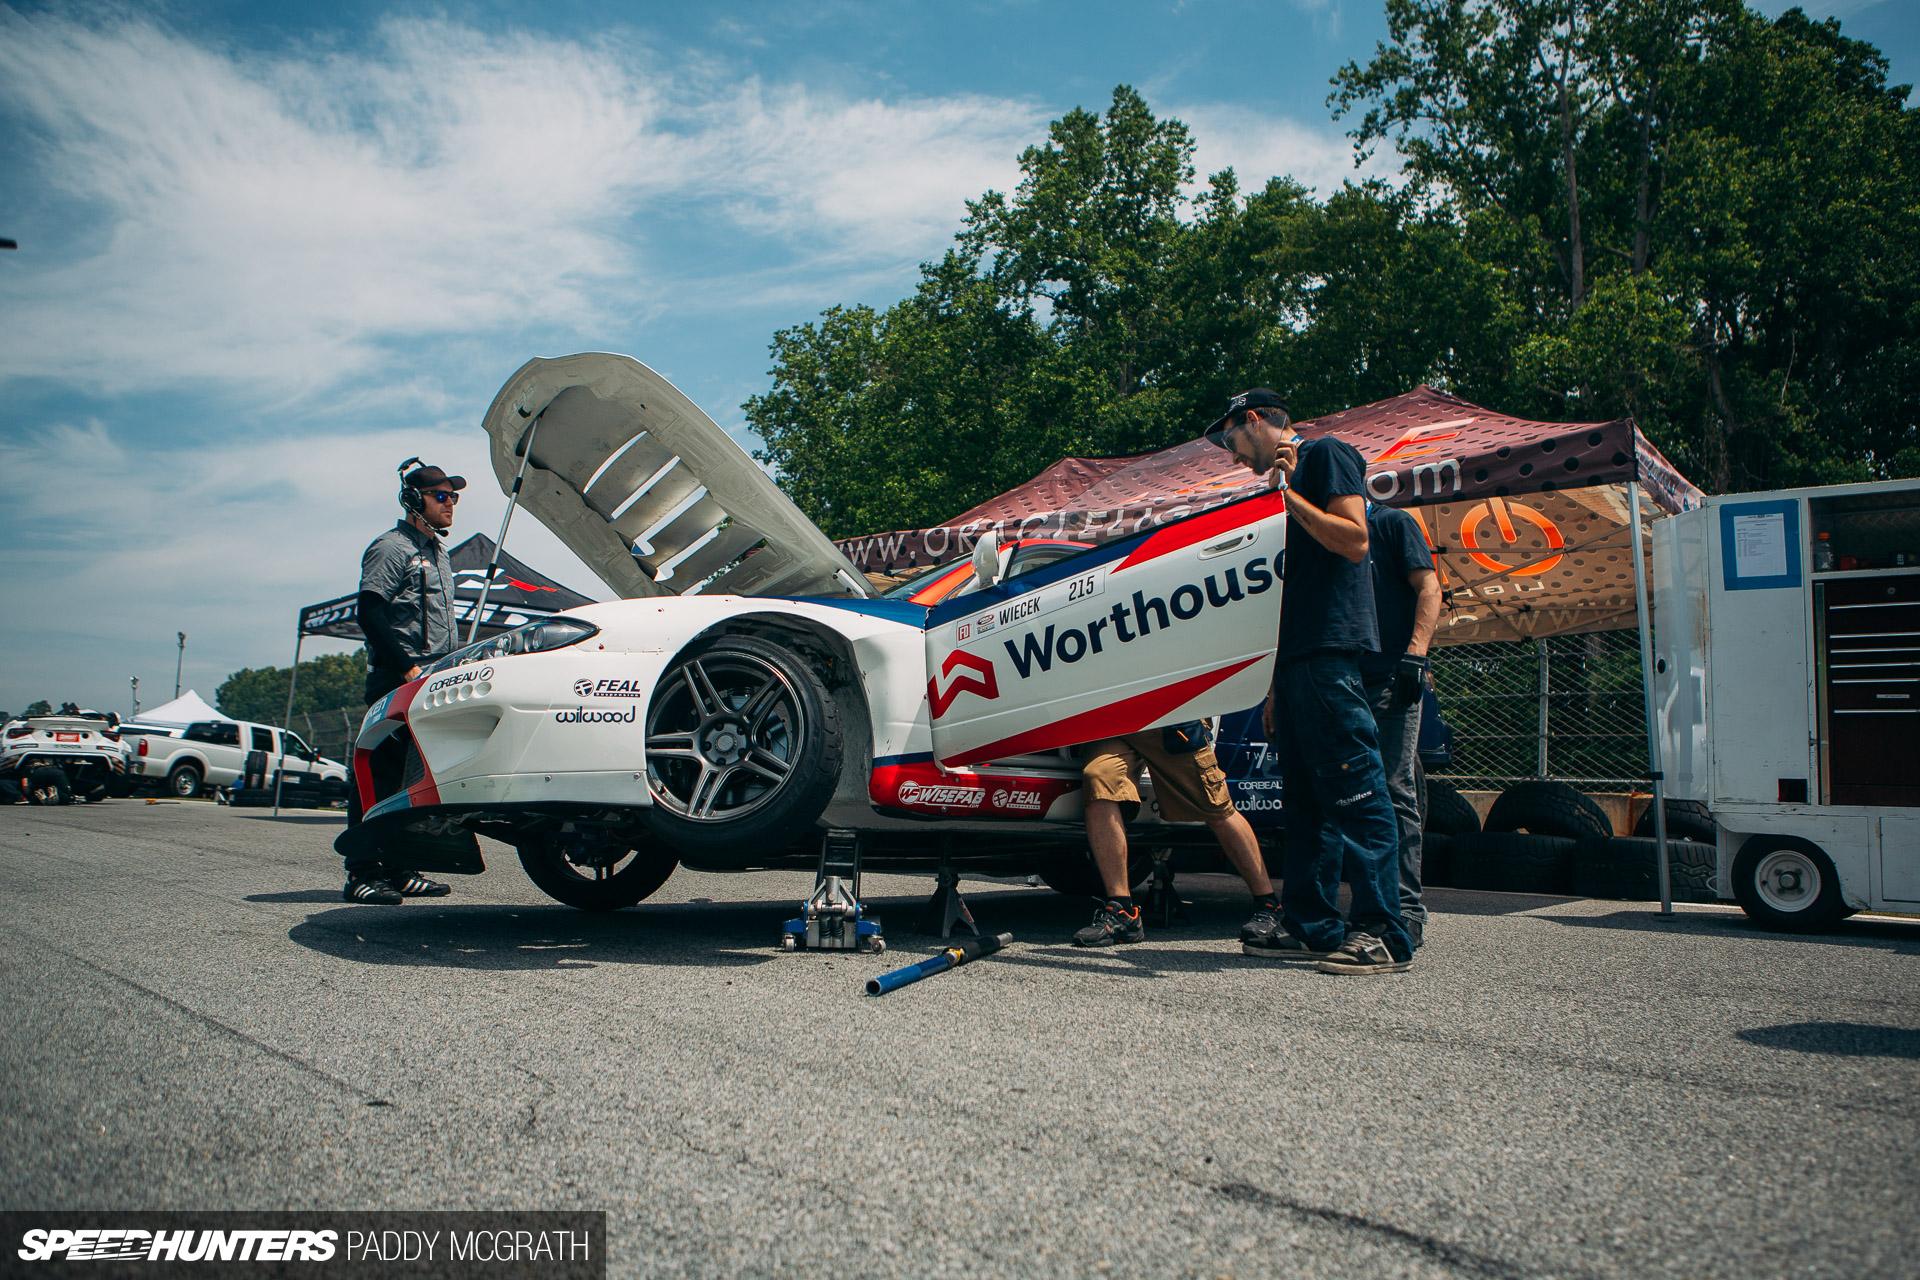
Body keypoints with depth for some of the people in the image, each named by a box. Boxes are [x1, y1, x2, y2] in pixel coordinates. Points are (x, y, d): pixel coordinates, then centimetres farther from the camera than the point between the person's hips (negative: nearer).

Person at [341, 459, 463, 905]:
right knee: (380, 779, -9)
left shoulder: (439, 553, 23)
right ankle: (362, 874, -6)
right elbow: (370, 613, -15)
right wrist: (408, 667, -20)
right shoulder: (392, 548, -5)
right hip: (396, 683, -9)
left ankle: (398, 869, 15)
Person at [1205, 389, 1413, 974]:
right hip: (1297, 661, 10)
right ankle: (1311, 926, 12)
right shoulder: (1285, 479, 27)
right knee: (1305, 801, 8)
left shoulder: (1326, 454, 2)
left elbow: (1354, 541, -13)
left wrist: (1286, 493, -8)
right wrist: (1276, 685, 19)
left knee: (1355, 793, -11)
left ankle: (1382, 934, -9)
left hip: (1332, 652, -10)